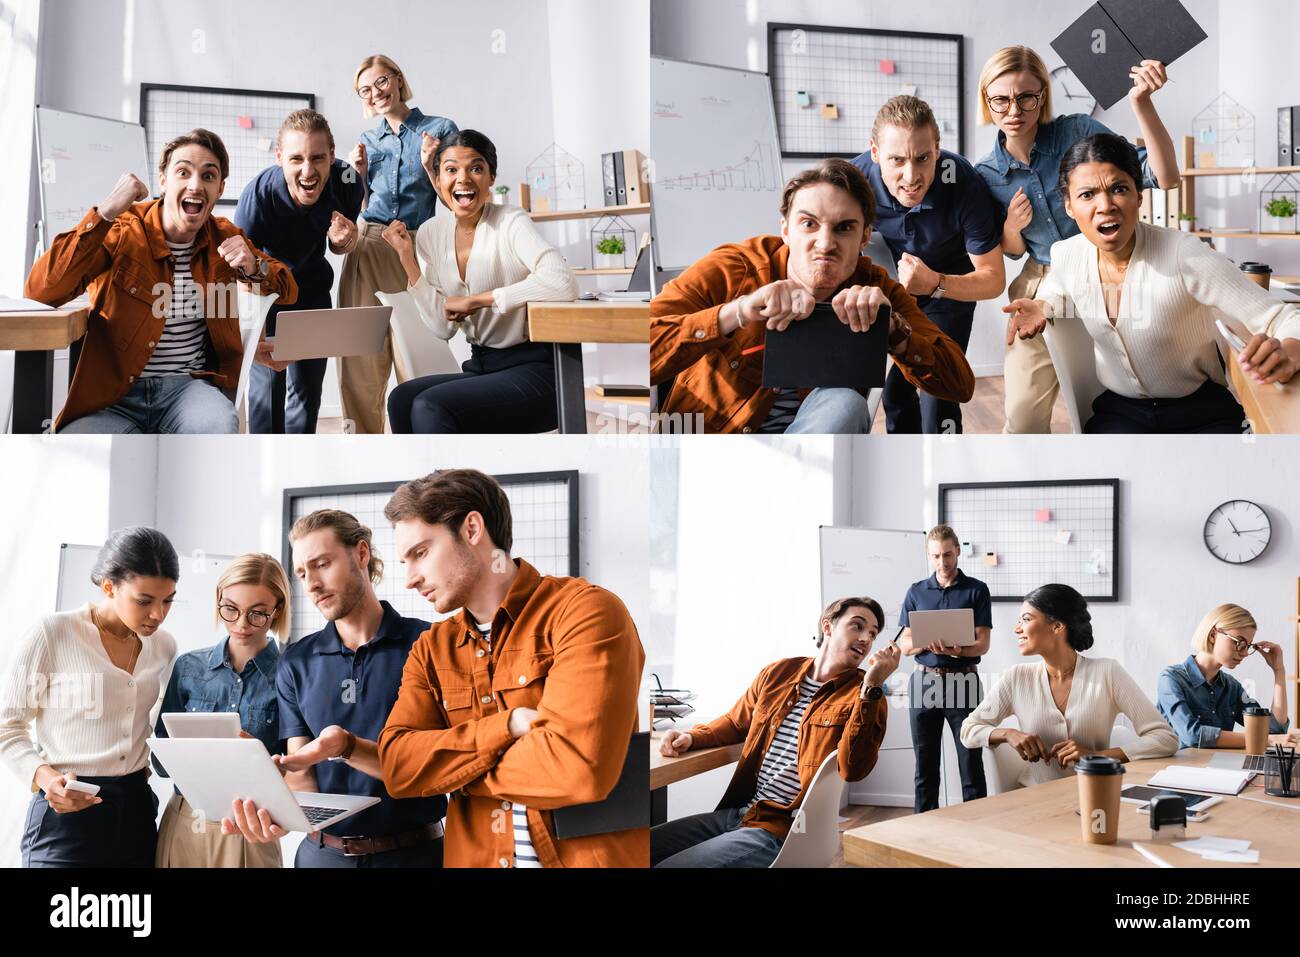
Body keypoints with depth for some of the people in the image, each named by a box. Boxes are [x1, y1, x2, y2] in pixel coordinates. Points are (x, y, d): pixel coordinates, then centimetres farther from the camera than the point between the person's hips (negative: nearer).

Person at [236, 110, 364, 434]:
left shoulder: (347, 182, -24)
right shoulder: (257, 196, -35)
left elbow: (338, 248, -3)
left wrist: (343, 240, -29)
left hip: (311, 282, 3)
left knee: (309, 382, 7)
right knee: (266, 380, -12)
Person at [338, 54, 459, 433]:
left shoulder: (440, 129, 5)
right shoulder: (368, 140, 17)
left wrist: (429, 166, -11)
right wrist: (359, 174, 7)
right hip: (367, 250, 4)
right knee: (361, 360, -1)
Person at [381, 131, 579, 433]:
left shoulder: (510, 222, -10)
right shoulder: (431, 233, 6)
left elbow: (563, 283, -29)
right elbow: (443, 327, 2)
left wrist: (476, 300, -21)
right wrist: (407, 257, -5)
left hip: (533, 370, -6)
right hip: (481, 368, 6)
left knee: (430, 406, -25)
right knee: (402, 399, -20)